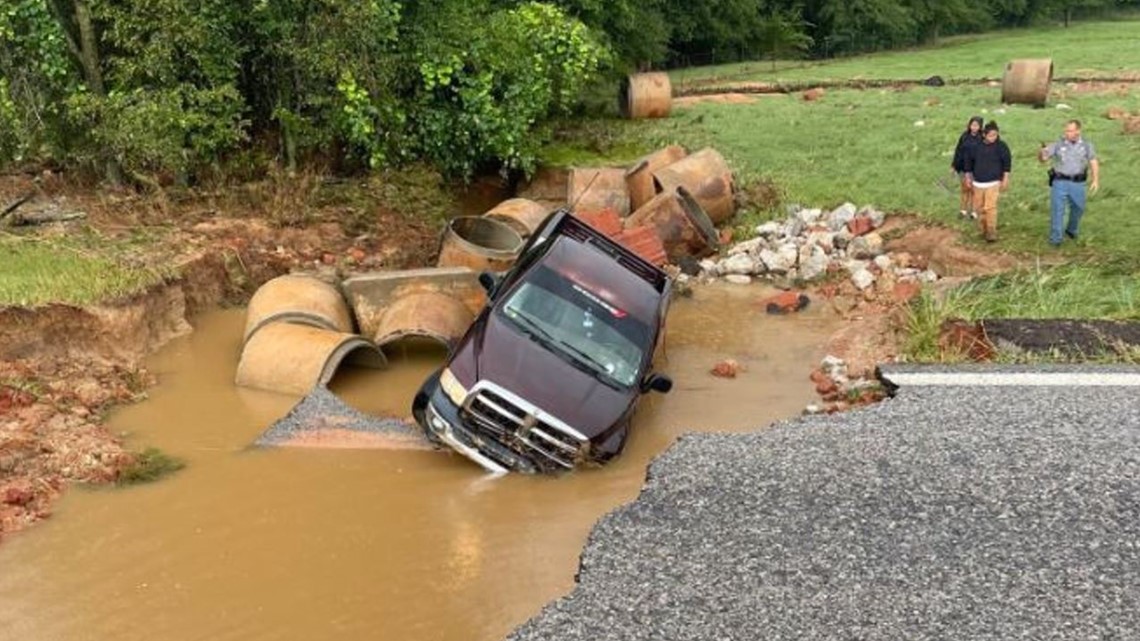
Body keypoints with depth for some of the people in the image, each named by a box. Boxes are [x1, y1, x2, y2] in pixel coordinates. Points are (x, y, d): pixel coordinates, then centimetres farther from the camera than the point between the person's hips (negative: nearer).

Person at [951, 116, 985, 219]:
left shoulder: (982, 138, -10)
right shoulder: (964, 136, -1)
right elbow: (958, 151, 6)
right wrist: (954, 165, 8)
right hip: (963, 167, 3)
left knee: (973, 190, 8)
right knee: (964, 189, 13)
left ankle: (973, 211, 20)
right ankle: (963, 210, 26)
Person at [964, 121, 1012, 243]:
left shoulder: (1001, 146, -6)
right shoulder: (976, 146, -2)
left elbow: (1007, 162, -1)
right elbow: (969, 160, 10)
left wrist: (1005, 179, -2)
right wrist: (968, 177, 13)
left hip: (993, 182, -3)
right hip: (978, 183, 4)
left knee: (990, 207, -14)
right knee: (979, 208, 10)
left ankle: (992, 232, -9)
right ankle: (984, 229, 26)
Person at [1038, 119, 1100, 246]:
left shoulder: (1086, 145, 1)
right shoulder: (1058, 145, -4)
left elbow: (1094, 162, 6)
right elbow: (1042, 159, -7)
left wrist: (1096, 180, -2)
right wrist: (1042, 152, -30)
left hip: (1077, 183, 2)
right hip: (1060, 182, -2)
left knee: (1078, 209, 15)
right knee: (1057, 210, -5)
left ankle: (1072, 230, 41)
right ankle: (1055, 239, 0)